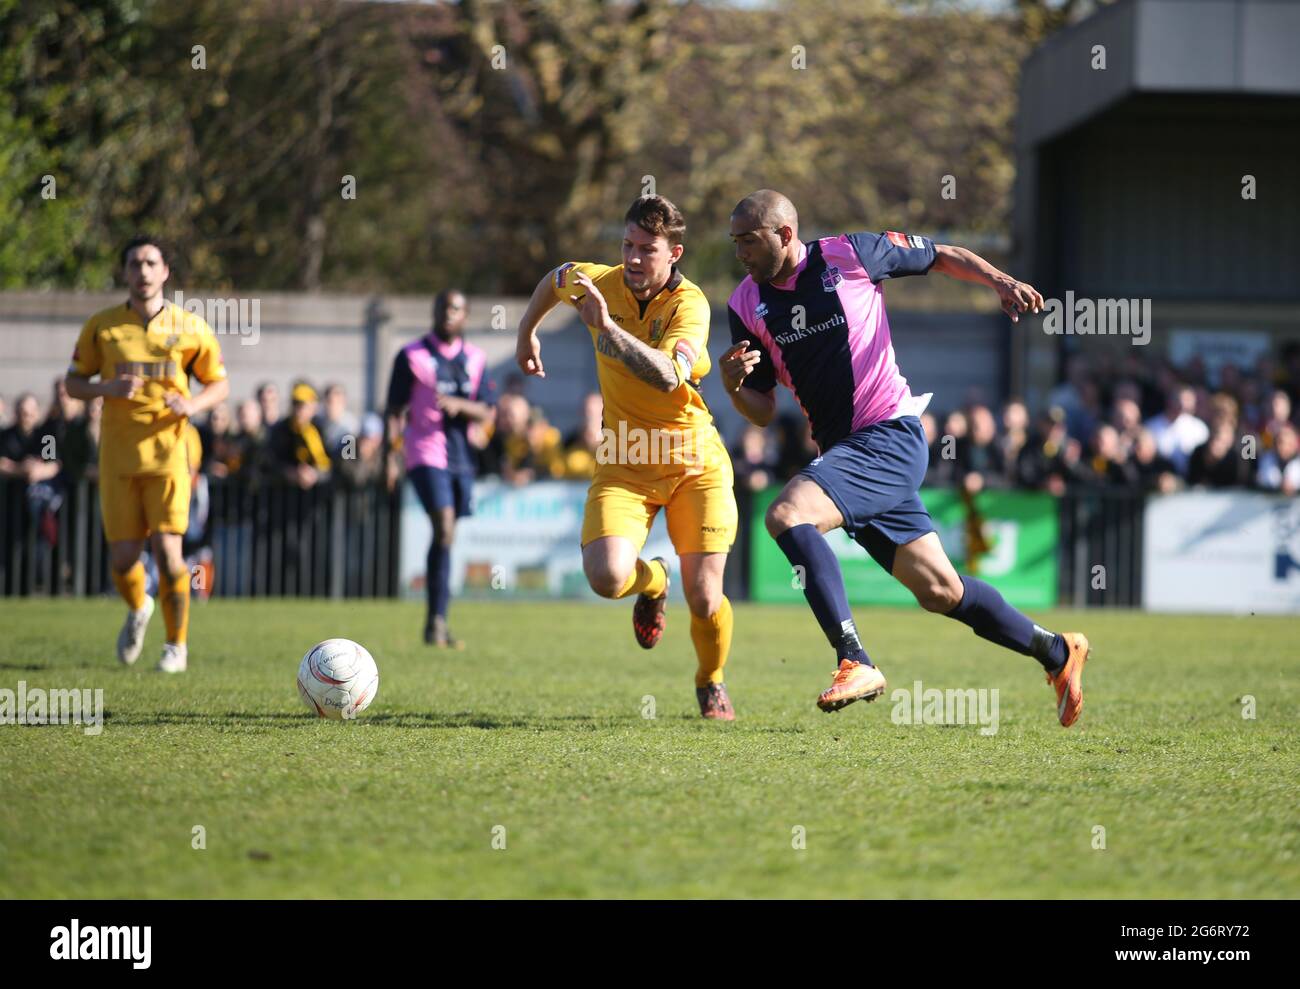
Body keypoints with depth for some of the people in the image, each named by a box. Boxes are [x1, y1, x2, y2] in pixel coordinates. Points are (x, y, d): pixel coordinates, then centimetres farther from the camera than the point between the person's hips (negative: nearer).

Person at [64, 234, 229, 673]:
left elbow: (220, 384, 9)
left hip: (168, 454, -1)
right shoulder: (102, 326, 4)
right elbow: (73, 382, 9)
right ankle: (137, 610, 34)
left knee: (167, 550, -12)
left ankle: (177, 643, 7)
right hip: (117, 456, 1)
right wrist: (107, 389, -12)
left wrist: (193, 405, -13)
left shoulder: (190, 328, 2)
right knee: (123, 558, -1)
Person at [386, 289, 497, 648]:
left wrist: (459, 404, -16)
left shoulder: (476, 359, 11)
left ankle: (436, 622, 17)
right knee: (444, 530, -19)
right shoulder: (412, 356, 0)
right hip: (425, 453, -5)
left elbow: (487, 412, 3)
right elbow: (395, 409, 0)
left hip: (462, 457, 5)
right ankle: (437, 621, -18)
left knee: (446, 536, 8)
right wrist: (391, 453, -7)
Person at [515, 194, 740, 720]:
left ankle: (711, 682, 27)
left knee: (704, 600, -8)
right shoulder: (599, 282, -4)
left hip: (694, 463, -2)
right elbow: (554, 279, 22)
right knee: (606, 576, -24)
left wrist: (608, 327, -42)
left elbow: (669, 376, -36)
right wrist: (526, 333, 33)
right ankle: (651, 582, 16)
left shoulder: (688, 303, -17)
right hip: (624, 464, 2)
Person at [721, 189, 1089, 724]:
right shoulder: (746, 305, 7)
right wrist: (734, 385, -12)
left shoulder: (849, 255, -5)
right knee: (939, 591, 6)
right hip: (841, 450, 6)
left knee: (787, 515, -27)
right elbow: (762, 410, 10)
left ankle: (855, 662, -27)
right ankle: (1057, 652, 25)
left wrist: (1000, 281, -8)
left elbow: (942, 255, 8)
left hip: (891, 435, -6)